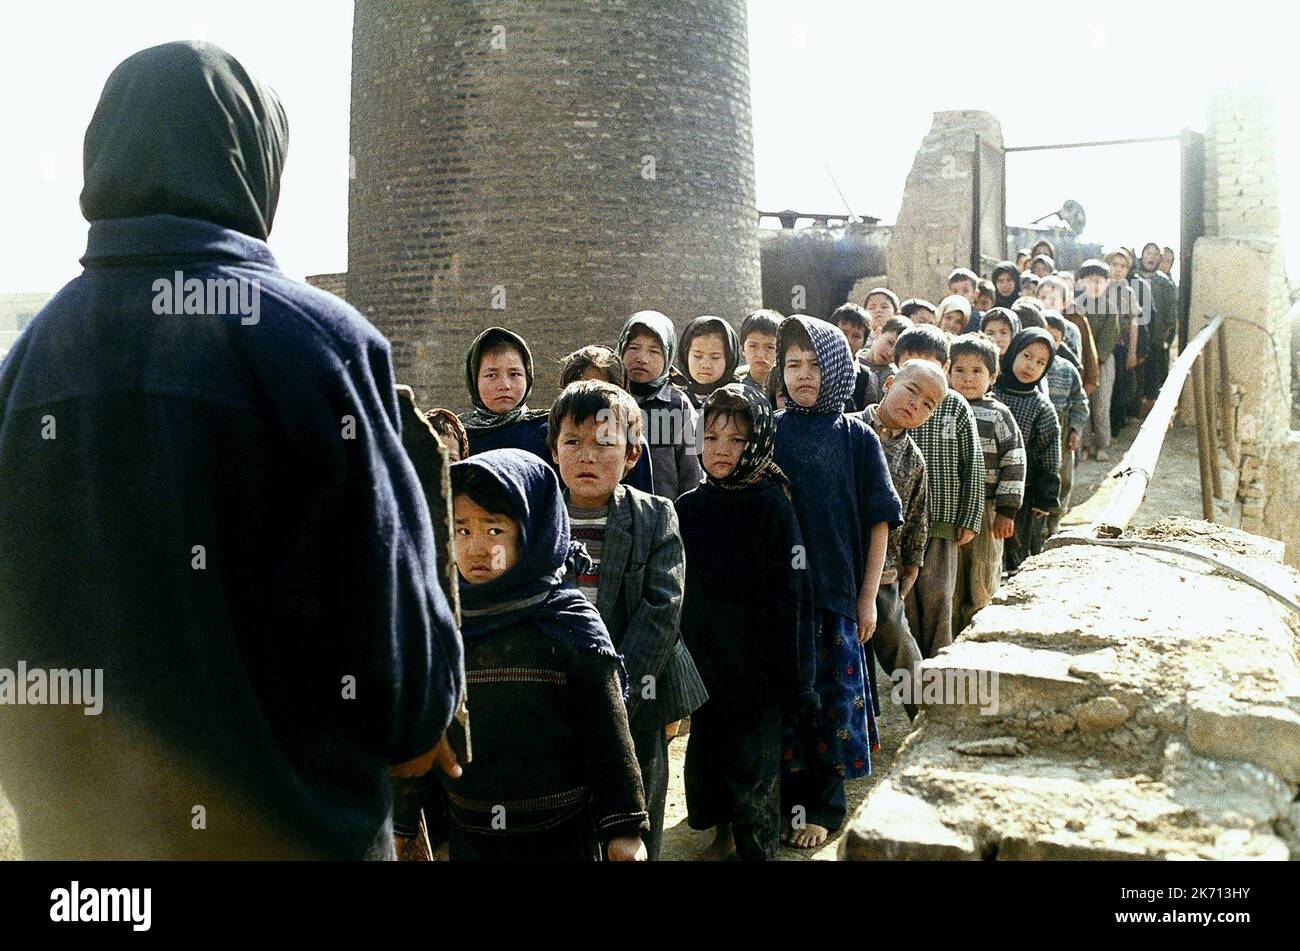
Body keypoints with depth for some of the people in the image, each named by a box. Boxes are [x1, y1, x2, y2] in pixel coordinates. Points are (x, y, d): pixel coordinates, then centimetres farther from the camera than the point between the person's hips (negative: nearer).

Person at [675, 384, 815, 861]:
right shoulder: (687, 508, 2)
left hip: (756, 664, -4)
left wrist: (794, 679, -12)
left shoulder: (771, 506, -10)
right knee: (706, 752, 14)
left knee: (753, 763, 4)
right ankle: (723, 830, 37)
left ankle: (756, 844, 23)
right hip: (703, 659, 4)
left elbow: (792, 597, -11)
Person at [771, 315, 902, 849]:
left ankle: (825, 807, 20)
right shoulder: (769, 432, 2)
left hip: (837, 588, 0)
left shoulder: (857, 437, 2)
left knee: (831, 692, 5)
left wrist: (868, 596, 0)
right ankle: (790, 798, 21)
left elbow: (878, 521, 3)